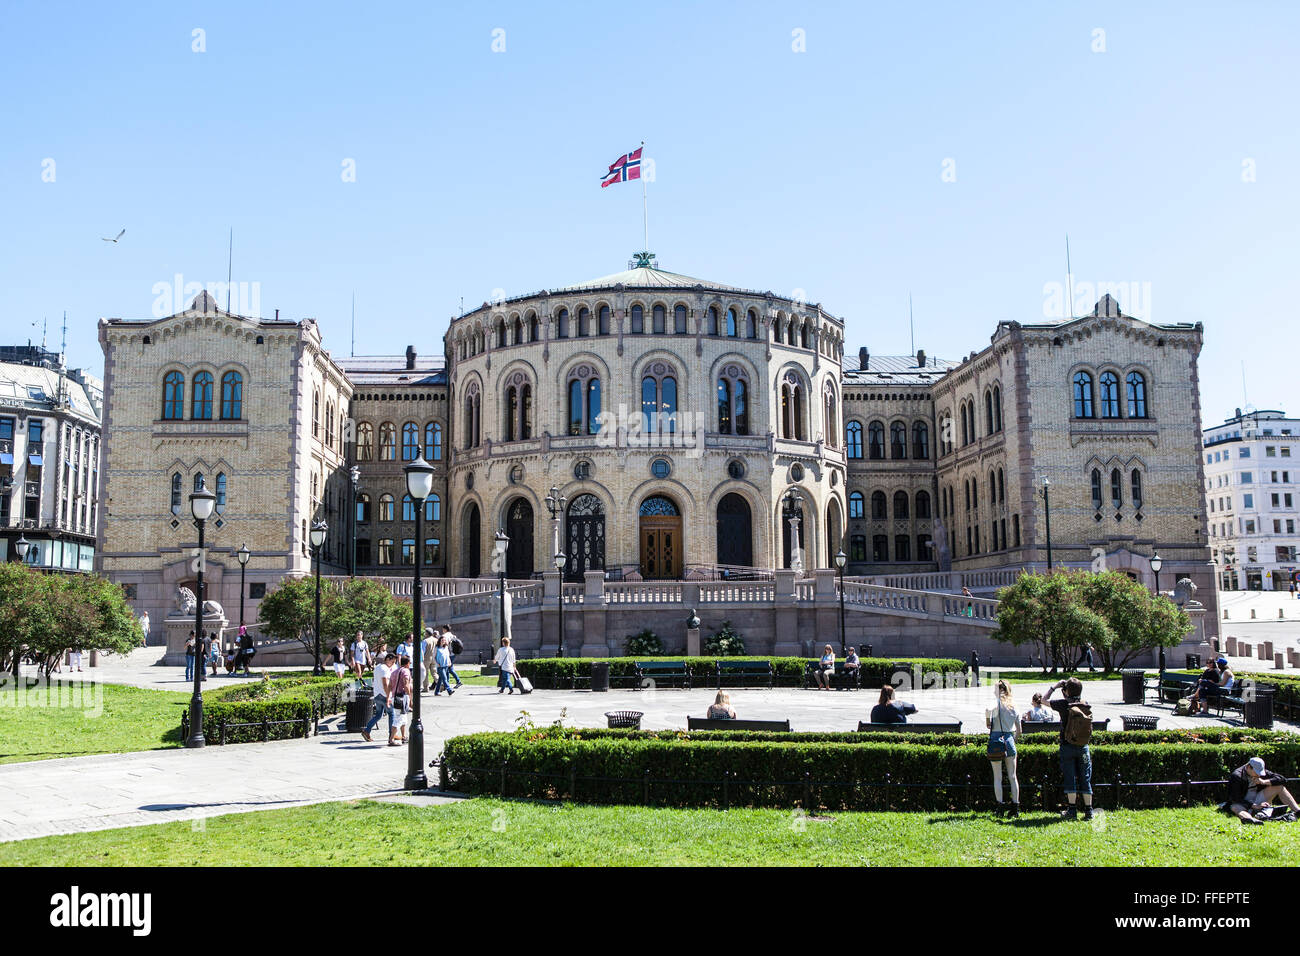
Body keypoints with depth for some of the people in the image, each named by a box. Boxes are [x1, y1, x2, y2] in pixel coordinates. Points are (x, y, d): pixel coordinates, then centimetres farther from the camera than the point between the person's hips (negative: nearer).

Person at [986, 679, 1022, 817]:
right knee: (1012, 776, 8)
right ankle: (1015, 807, 8)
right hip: (1010, 740, 4)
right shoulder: (1014, 705, 9)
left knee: (997, 777, 1)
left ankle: (1000, 806, -1)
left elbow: (988, 709, -31)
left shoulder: (996, 701, -6)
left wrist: (988, 723, -14)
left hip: (996, 739, -4)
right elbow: (1019, 730, 14)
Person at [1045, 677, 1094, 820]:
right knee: (1085, 779, 8)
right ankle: (1088, 810, 9)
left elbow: (1045, 700, 3)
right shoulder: (1087, 705, -1)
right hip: (1083, 746, 3)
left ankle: (1072, 810, 3)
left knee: (1070, 778, 3)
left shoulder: (1064, 705, -12)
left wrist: (1054, 686, 9)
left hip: (1067, 746, -3)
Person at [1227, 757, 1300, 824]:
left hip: (1257, 802, 6)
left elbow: (1282, 779, -2)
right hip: (1244, 805, -6)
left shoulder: (1261, 773, 2)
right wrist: (1255, 806, -28)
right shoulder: (1236, 776, -16)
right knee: (1235, 807, -43)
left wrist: (1264, 782, -16)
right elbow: (1235, 798, -21)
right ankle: (1248, 818, -73)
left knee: (1279, 786, -3)